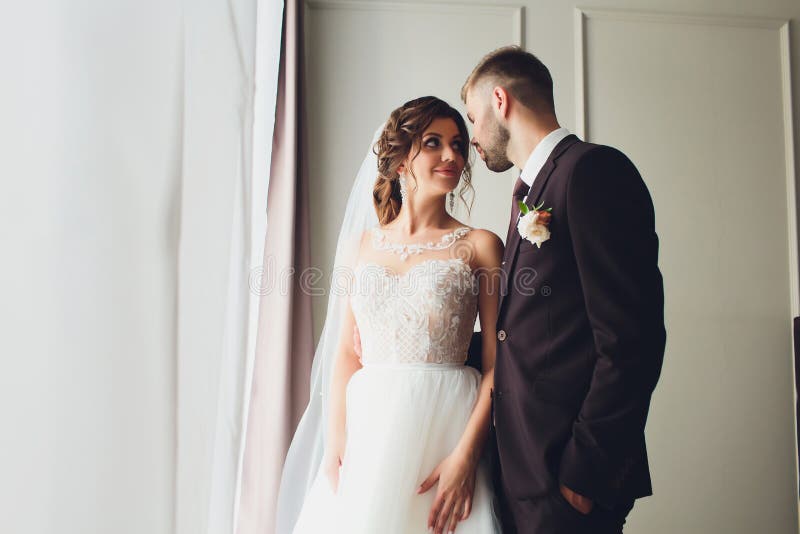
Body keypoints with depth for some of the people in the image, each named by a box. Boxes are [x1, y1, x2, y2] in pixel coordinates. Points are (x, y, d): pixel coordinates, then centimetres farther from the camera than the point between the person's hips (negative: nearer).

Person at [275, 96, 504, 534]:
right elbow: (347, 351, 7)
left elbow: (496, 364, -3)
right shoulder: (362, 244, 10)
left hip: (445, 428, -2)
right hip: (367, 429, 2)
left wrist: (466, 455, -13)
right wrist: (334, 445, -3)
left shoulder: (480, 246, 1)